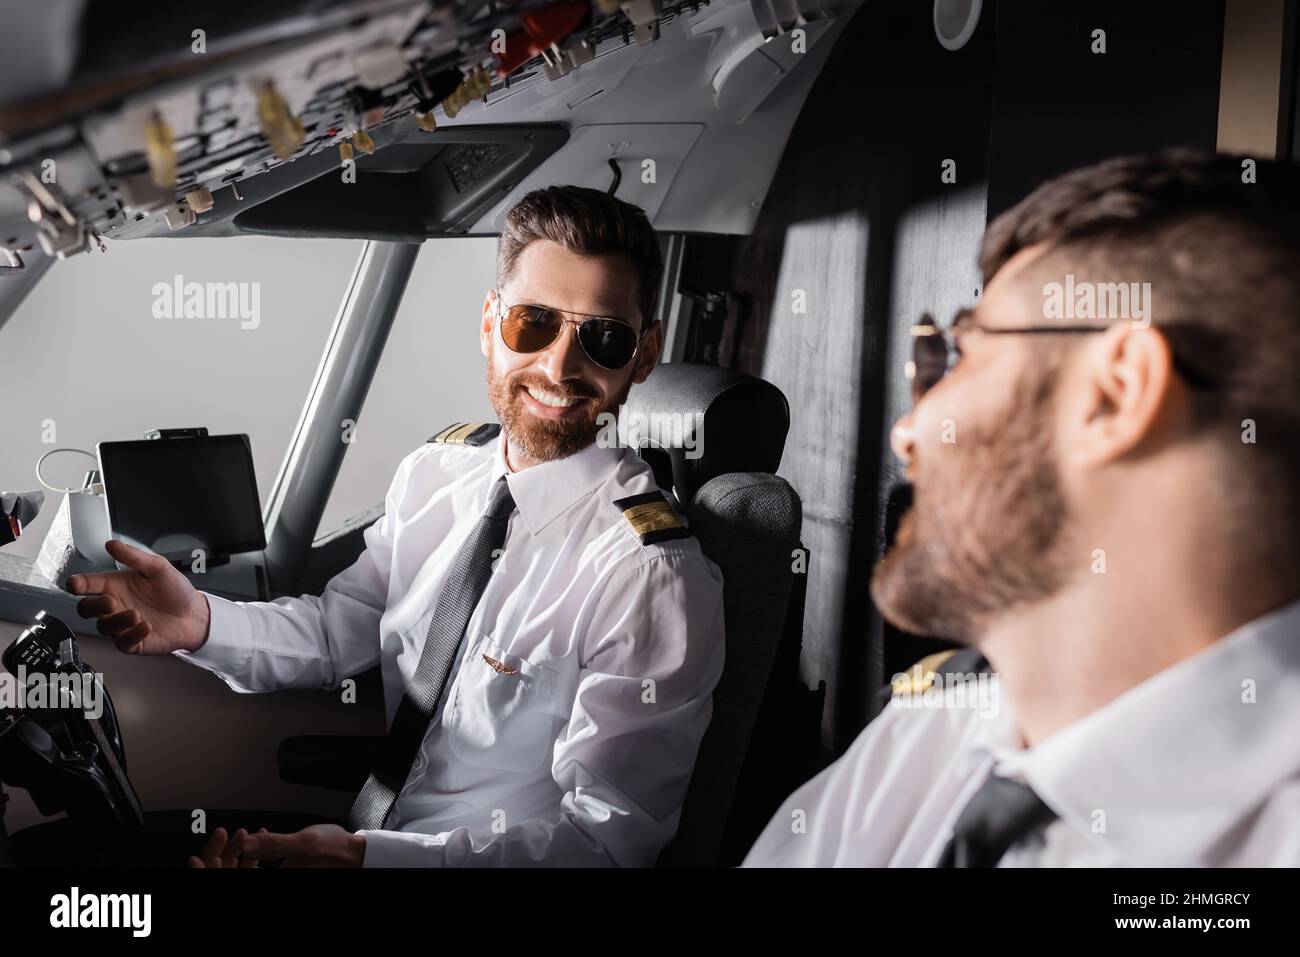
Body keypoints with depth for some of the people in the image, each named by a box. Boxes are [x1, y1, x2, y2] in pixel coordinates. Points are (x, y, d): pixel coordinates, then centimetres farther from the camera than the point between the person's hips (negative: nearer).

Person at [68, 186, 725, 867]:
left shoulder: (655, 580, -22)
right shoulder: (433, 472, -1)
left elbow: (609, 835, -21)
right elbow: (342, 630, 8)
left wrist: (367, 855, -31)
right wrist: (200, 623, -12)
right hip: (367, 827, 6)